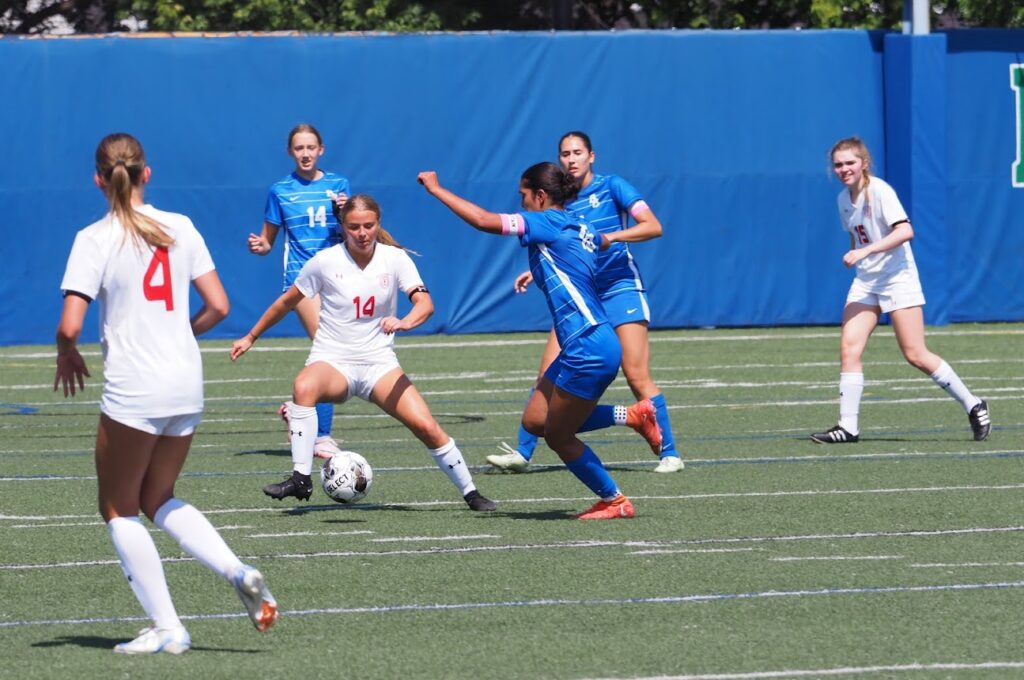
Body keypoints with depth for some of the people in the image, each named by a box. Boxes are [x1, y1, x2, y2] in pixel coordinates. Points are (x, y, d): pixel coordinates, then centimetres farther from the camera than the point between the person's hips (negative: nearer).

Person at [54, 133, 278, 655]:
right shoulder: (179, 229, 4)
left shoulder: (95, 240, -10)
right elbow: (217, 306, 4)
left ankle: (167, 628, 3)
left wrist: (67, 354, 6)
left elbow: (70, 325, -15)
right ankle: (237, 572, -1)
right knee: (159, 500, 22)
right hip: (186, 387, 6)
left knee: (119, 509, 10)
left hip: (133, 392, -6)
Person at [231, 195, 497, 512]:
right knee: (304, 386, -37)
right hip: (332, 361, -1)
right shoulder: (325, 262, -5)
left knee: (426, 426, -15)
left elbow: (425, 303, -14)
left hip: (379, 363, 1)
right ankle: (301, 479, -33)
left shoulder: (395, 259, -3)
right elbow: (287, 302, 9)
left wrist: (405, 322, -37)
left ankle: (470, 493, 5)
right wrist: (250, 338, 14)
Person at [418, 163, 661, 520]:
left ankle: (614, 501, 15)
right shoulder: (579, 229, 13)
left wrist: (436, 189, -7)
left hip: (589, 349, -9)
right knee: (534, 421, 13)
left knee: (558, 436, 4)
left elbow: (483, 220, -16)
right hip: (580, 348, 9)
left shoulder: (550, 223, -12)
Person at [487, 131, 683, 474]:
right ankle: (522, 453, 1)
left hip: (620, 290, -5)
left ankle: (669, 454, -3)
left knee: (637, 377, -11)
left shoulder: (611, 186, -2)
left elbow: (653, 227, -10)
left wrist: (610, 238, -23)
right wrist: (537, 273, 5)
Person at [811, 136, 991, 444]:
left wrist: (866, 251, -31)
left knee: (915, 355, -7)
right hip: (865, 282, 7)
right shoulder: (844, 199, 9)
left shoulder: (879, 191, -15)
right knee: (849, 348, -8)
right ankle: (848, 426, -7)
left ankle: (973, 406, 8)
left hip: (898, 278, -7)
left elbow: (905, 231, -26)